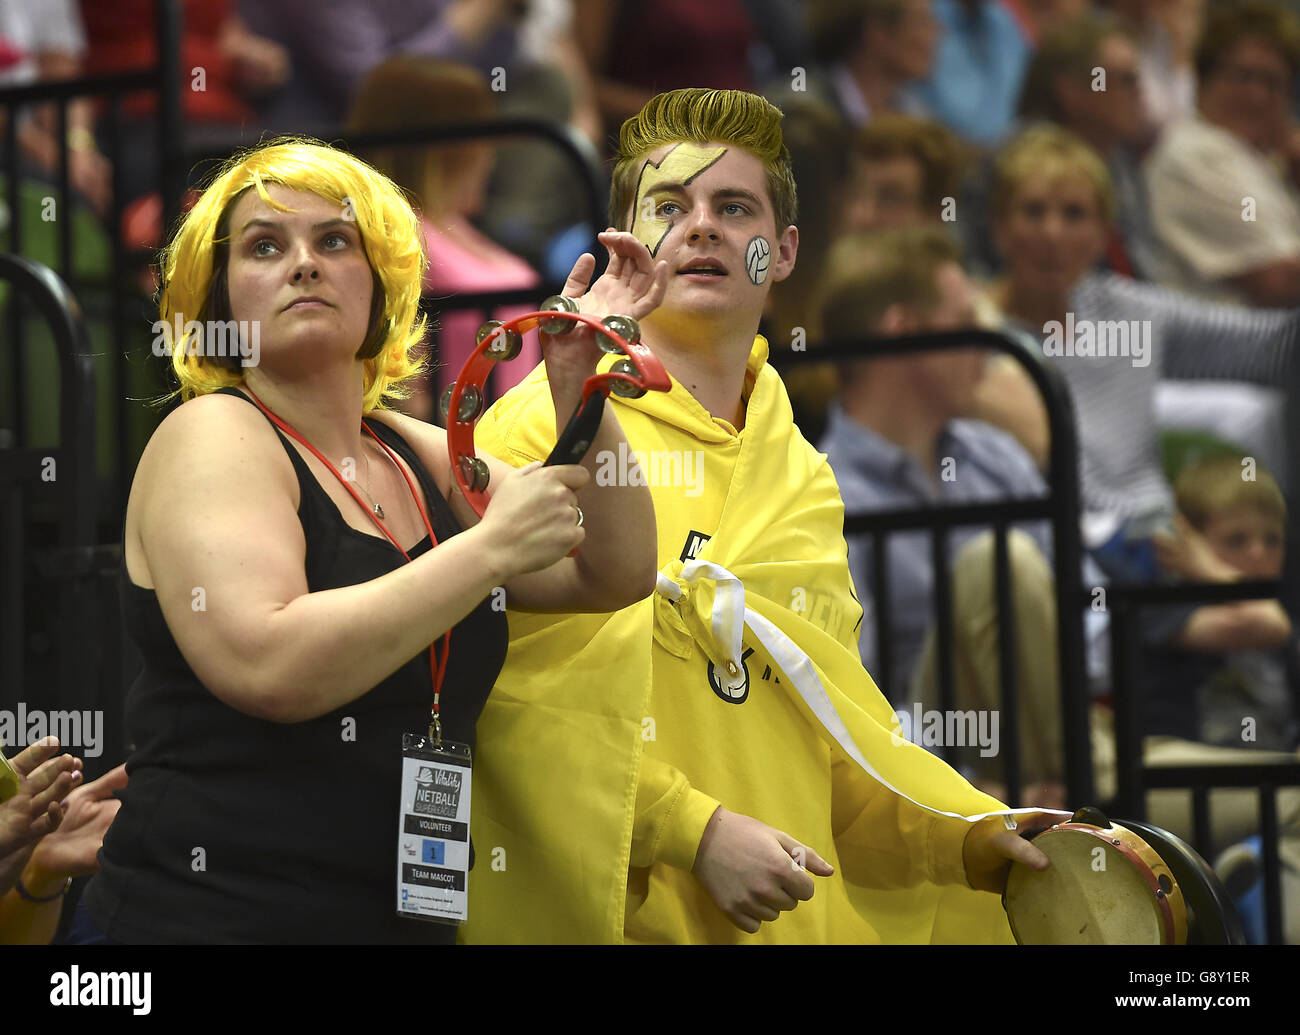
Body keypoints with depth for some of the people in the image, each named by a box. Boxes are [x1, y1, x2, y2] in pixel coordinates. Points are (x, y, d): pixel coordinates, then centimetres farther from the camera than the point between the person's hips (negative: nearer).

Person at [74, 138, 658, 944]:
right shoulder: (214, 437, -8)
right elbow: (267, 666, -24)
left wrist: (581, 384, -3)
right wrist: (495, 545, -19)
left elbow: (612, 576, 10)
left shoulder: (417, 456, 12)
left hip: (407, 918, 7)